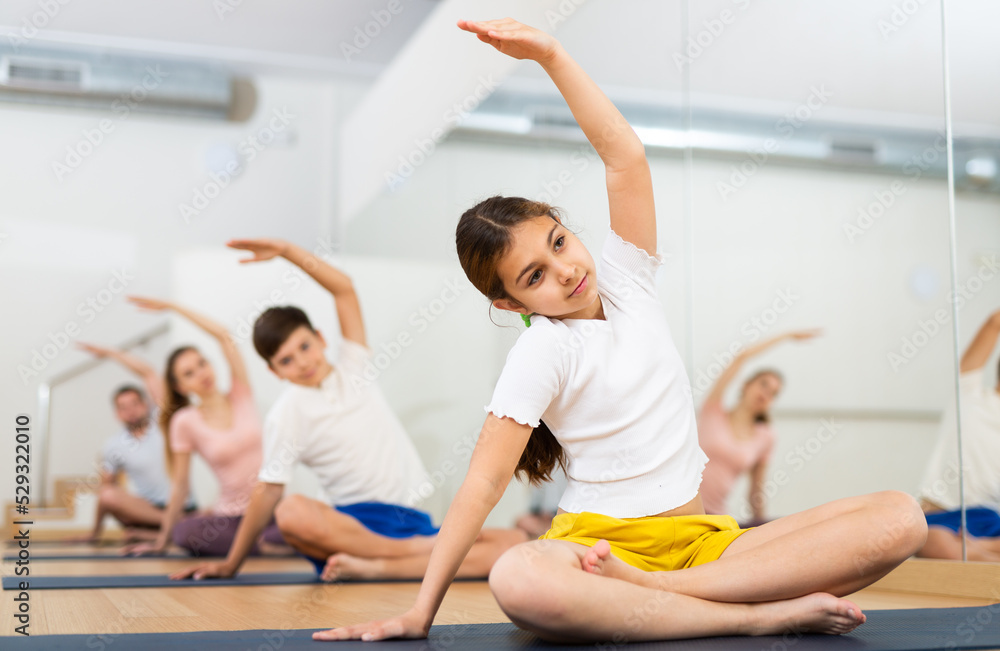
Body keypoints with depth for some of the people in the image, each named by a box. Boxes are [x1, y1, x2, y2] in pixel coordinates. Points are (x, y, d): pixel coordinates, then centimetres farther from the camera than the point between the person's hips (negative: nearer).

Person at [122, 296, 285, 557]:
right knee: (185, 532, -32)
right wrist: (161, 540, 0)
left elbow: (223, 335, -8)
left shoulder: (241, 396, 1)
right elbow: (179, 485, 0)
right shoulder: (185, 422, -2)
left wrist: (171, 306, -5)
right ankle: (264, 545, -15)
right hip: (230, 514, 1)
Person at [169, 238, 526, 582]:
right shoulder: (287, 413, 2)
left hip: (414, 520, 4)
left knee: (515, 543, -19)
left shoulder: (351, 369, 12)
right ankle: (433, 553, -27)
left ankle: (374, 567, -30)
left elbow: (344, 289, 9)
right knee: (292, 512, -38)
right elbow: (268, 491, 0)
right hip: (354, 524, -4)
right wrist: (231, 564, -3)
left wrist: (288, 250, 3)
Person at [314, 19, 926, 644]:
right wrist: (422, 610, -17)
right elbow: (485, 482, -12)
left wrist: (550, 54, -12)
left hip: (701, 541, 5)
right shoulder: (541, 353, -6)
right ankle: (771, 612, -34)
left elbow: (626, 158, -4)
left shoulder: (625, 281, 7)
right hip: (599, 542, -5)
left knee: (900, 518, -16)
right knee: (519, 582, -42)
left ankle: (648, 589, -24)